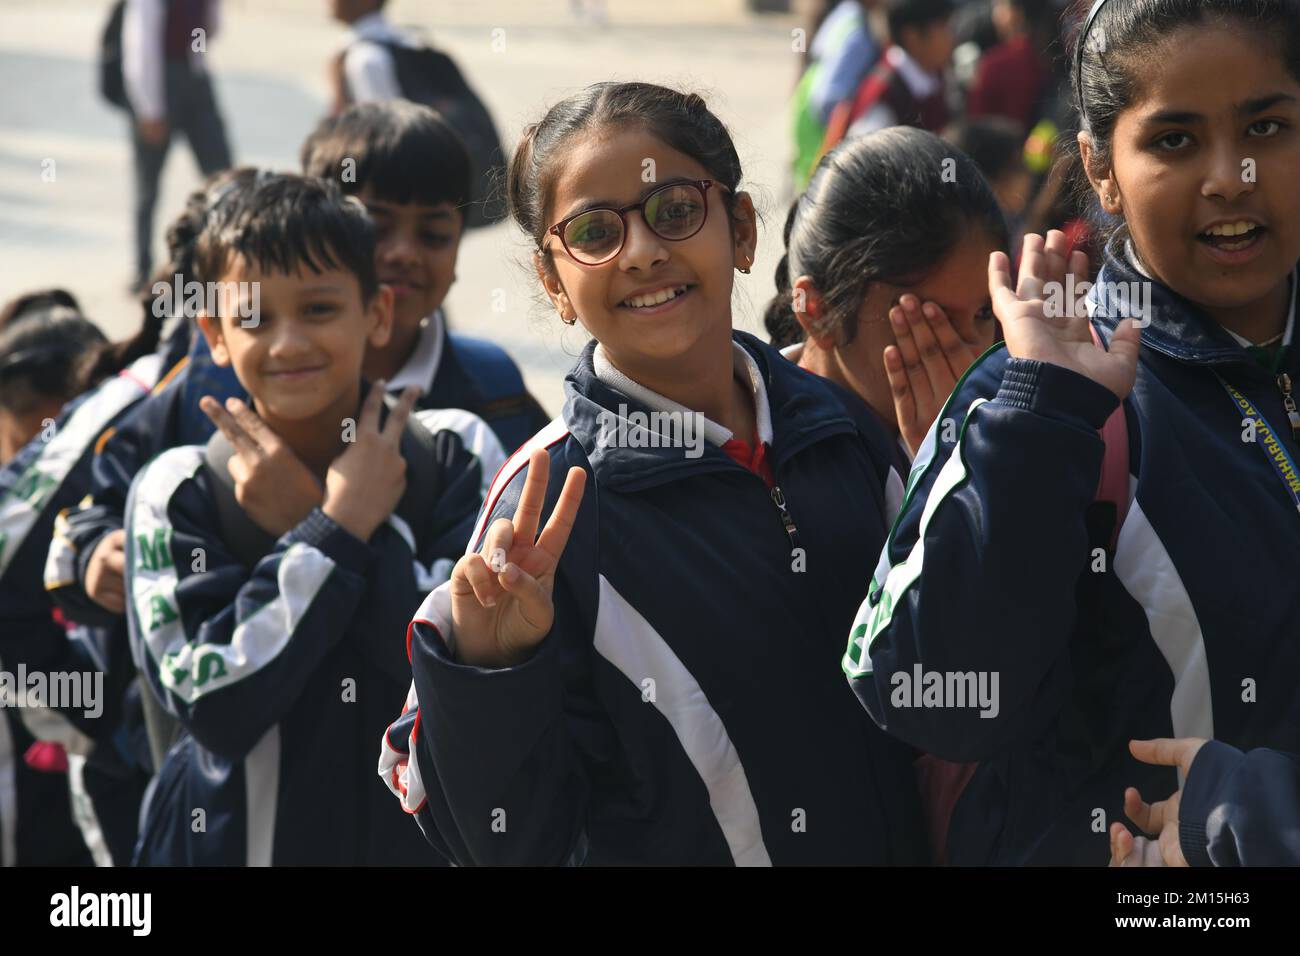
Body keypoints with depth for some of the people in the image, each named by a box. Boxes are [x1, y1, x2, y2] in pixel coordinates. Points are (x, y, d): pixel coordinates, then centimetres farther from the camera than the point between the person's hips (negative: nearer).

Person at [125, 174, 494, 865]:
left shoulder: (447, 468, -4)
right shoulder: (177, 493, -8)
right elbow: (219, 708, -19)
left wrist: (306, 520, -17)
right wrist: (337, 529, -18)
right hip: (239, 838, -2)